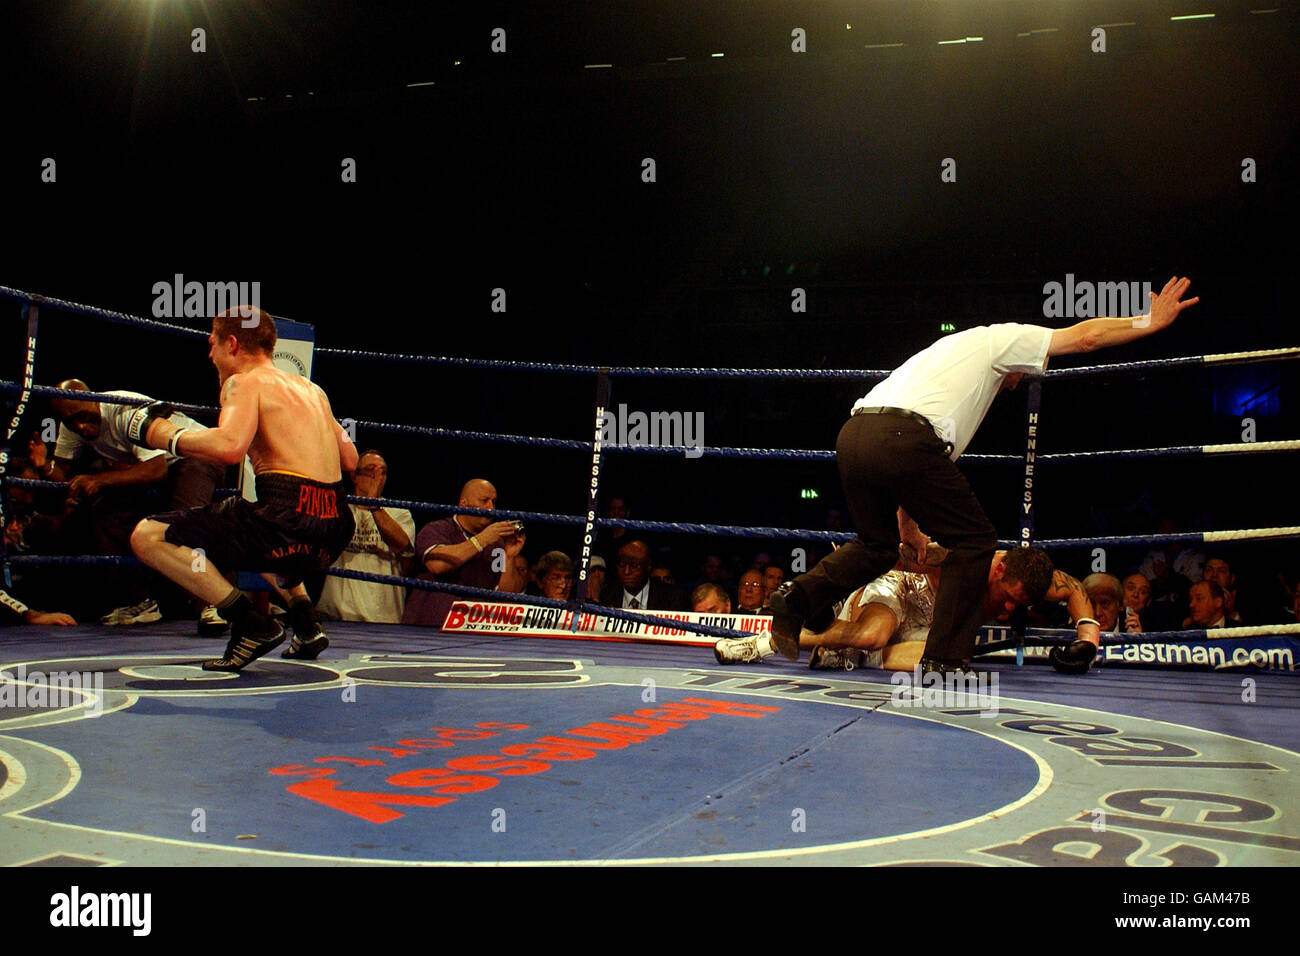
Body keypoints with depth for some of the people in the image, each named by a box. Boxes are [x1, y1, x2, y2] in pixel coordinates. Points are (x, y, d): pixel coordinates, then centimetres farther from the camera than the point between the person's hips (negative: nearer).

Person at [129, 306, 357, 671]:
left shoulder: (245, 382, 0)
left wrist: (166, 435, -3)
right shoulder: (311, 388, 21)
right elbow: (350, 459, 24)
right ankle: (306, 624, 25)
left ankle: (251, 623, -13)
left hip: (289, 523, -8)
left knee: (147, 536, -4)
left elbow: (229, 447, -20)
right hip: (333, 531, 8)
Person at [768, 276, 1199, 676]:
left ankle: (796, 598, 5)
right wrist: (1149, 321, 30)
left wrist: (908, 522, 38)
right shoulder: (998, 338, 22)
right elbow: (1084, 336, 15)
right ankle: (944, 659, 6)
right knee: (974, 539, 9)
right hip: (903, 440, -8)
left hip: (852, 434, 8)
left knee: (876, 546, 26)